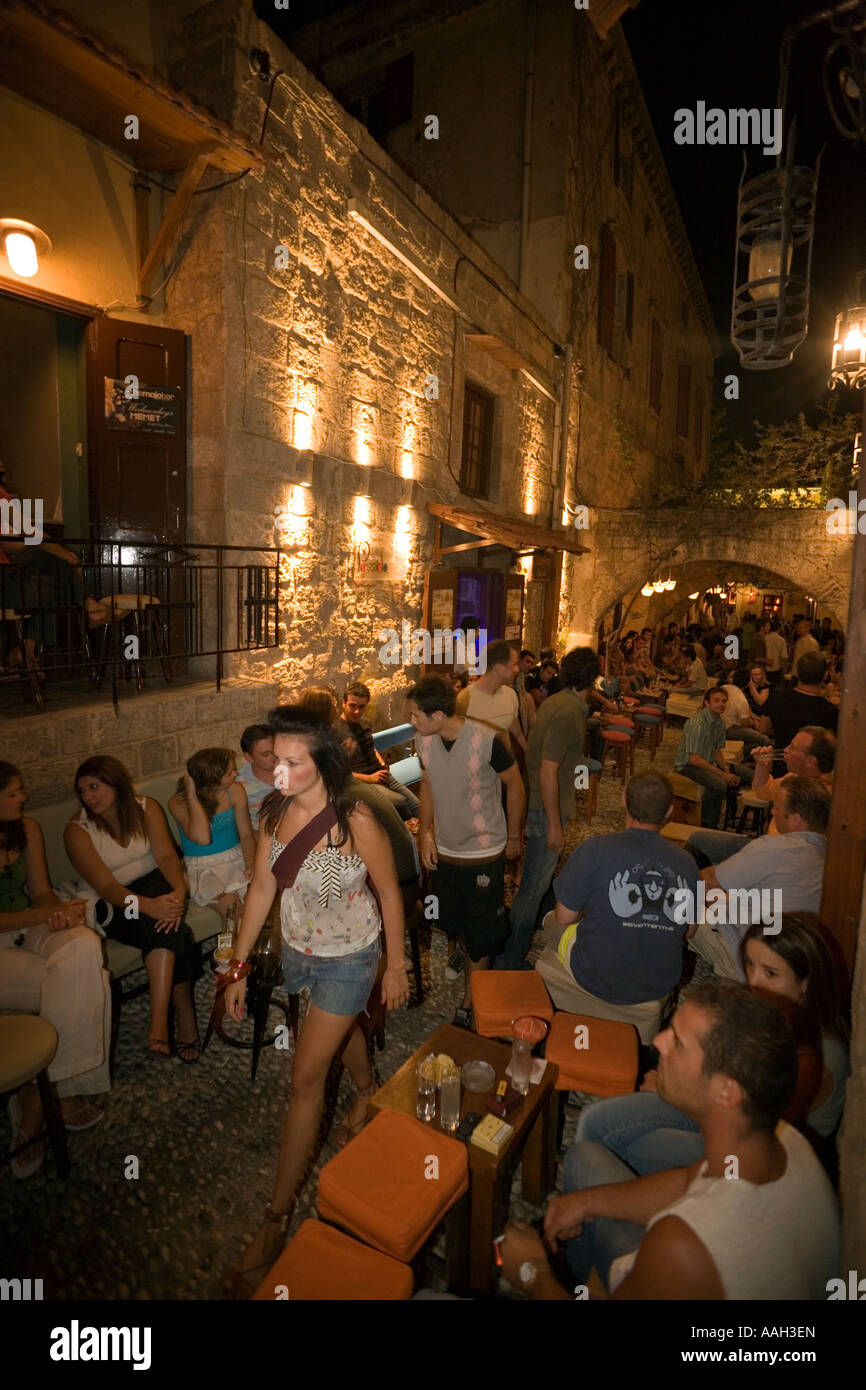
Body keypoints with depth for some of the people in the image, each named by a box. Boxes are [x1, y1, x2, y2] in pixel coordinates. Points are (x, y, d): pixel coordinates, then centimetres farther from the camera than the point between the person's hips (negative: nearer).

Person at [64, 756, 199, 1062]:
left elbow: (166, 855, -13)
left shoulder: (145, 808, -2)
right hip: (114, 905, -2)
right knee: (173, 931, -32)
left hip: (155, 885, 2)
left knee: (168, 925, -34)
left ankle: (159, 1023, -34)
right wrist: (148, 905, -38)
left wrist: (178, 890, -35)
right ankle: (185, 1016, -23)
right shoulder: (77, 831, -10)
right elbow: (105, 886, -20)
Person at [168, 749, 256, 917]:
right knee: (231, 907, -31)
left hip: (236, 858, 3)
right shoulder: (178, 803, -14)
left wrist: (251, 864, -19)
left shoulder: (235, 791, -4)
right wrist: (192, 795, -26)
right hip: (201, 868, -3)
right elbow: (202, 838, -31)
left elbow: (246, 835, 1)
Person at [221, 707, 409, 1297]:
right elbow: (262, 887, -4)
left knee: (307, 1078, 0)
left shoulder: (356, 822, -29)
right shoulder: (274, 813, -13)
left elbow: (390, 894, -17)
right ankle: (369, 1088, 63)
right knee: (342, 1027, 30)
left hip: (349, 958, -5)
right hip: (298, 950, 5)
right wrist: (239, 966, -1)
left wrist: (396, 967, -8)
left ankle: (279, 1215, 19)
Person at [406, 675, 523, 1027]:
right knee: (450, 922, 22)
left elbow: (514, 785, -10)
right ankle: (472, 956, 53)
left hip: (484, 853, -5)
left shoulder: (486, 741, -26)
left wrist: (513, 836, 0)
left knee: (481, 935, 9)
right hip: (443, 851, 5)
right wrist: (426, 832, 0)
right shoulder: (424, 740, -10)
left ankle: (468, 1005, 28)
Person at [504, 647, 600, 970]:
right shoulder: (568, 713, -24)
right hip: (547, 809, -10)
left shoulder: (556, 701, 4)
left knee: (540, 874, 27)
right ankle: (511, 963, 12)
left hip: (541, 801, 10)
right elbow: (548, 772, -26)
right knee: (534, 886, 1)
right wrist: (554, 824, -21)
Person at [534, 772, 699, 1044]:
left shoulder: (596, 849, -20)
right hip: (658, 988, 4)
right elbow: (687, 929, 5)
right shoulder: (687, 863, -8)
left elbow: (564, 917, -12)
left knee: (551, 920, 23)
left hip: (597, 980, -4)